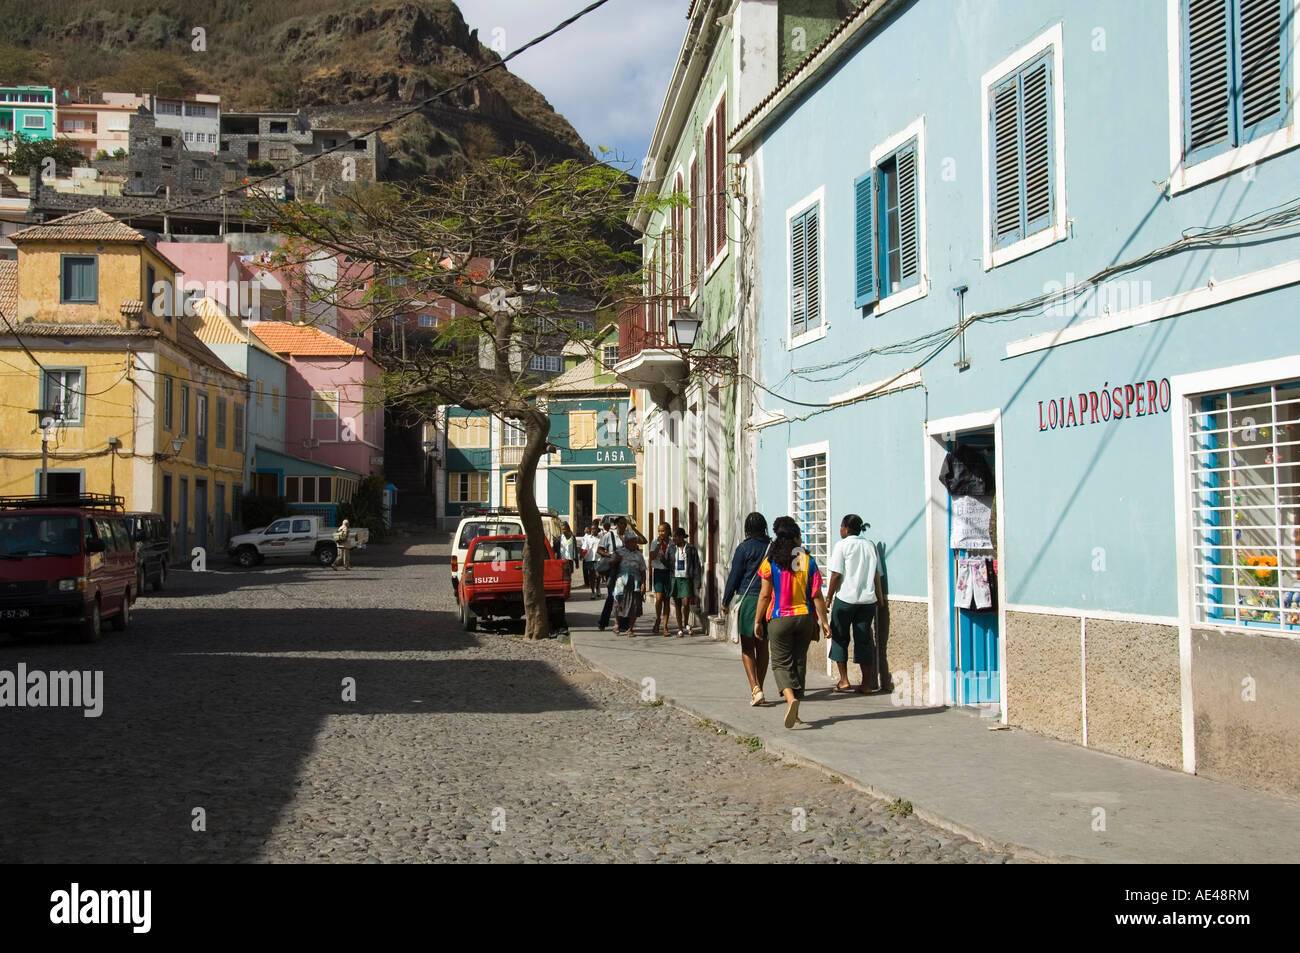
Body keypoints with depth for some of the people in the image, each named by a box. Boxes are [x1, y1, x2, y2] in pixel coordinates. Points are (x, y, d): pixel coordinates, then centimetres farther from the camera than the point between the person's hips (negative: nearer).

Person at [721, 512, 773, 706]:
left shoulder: (744, 548, -6)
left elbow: (734, 576, -4)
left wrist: (726, 601, 5)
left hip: (749, 599, -4)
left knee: (747, 648, 1)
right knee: (763, 647, 12)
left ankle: (755, 689, -14)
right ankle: (758, 689, 19)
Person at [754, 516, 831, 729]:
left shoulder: (770, 562, -7)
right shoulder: (808, 561, -2)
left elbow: (765, 595, -7)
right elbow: (816, 595, -3)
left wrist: (757, 621, 2)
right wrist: (824, 621, 3)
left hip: (780, 619, -2)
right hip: (805, 617, 2)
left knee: (781, 662, 5)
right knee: (799, 662, 12)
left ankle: (790, 698, -22)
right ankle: (794, 713, 16)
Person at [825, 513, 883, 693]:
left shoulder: (842, 545, -5)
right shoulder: (870, 545, 9)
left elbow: (837, 575, -9)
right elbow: (877, 575, 9)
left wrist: (828, 597, -1)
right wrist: (878, 598, 16)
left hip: (845, 598, -4)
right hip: (868, 599, 4)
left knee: (840, 638, 9)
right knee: (863, 639, 8)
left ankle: (844, 680, 5)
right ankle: (867, 683, 7)